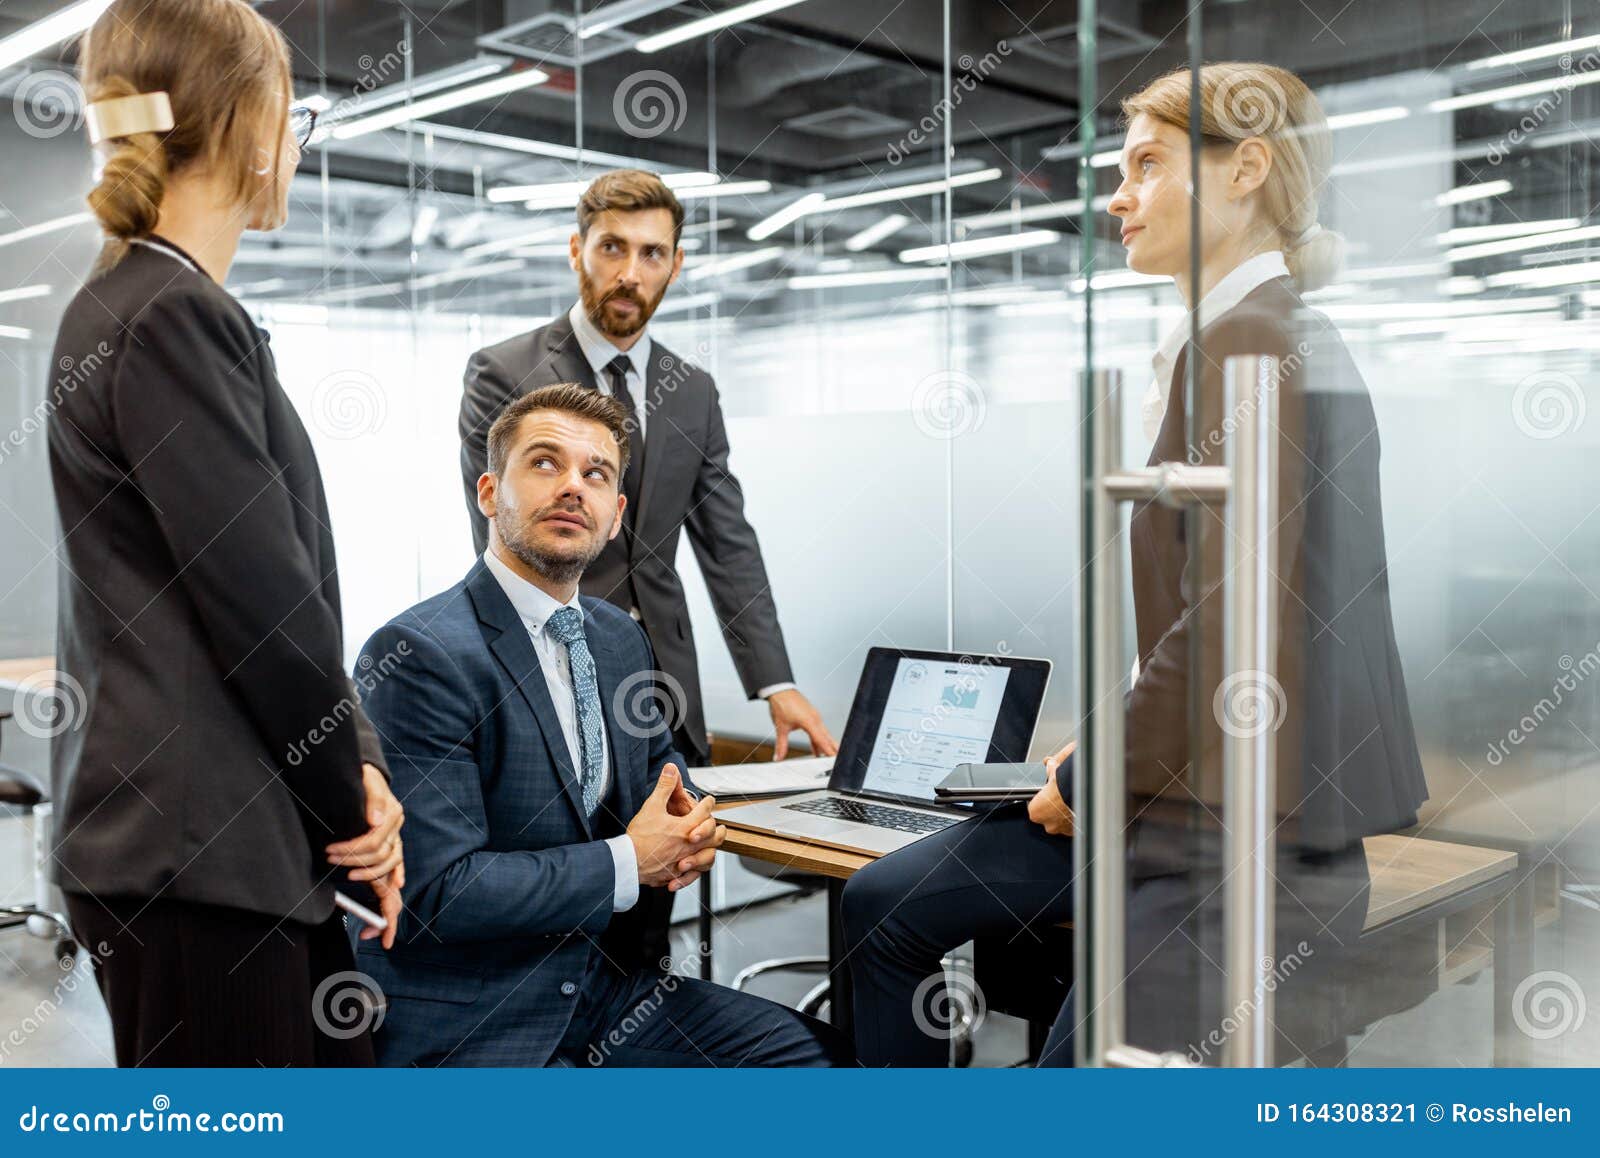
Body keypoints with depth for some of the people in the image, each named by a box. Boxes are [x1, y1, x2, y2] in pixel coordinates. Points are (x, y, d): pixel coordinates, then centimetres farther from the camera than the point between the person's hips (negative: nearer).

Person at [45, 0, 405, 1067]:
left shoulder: (175, 311, 16)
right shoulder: (169, 319, -15)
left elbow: (291, 583, 12)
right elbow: (260, 606, -17)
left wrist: (356, 769, 3)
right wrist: (354, 802, -4)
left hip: (244, 837, 10)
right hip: (191, 849, -10)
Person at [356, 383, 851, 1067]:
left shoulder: (620, 637, 8)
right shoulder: (419, 654, -18)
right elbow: (434, 890, -22)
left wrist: (688, 829, 1)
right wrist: (628, 862, -16)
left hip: (604, 983, 8)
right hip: (462, 1028, -7)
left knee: (819, 1054, -2)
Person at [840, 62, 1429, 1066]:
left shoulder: (1250, 344, -16)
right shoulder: (1223, 343, 16)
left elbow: (1226, 624, -22)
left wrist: (1096, 779, -9)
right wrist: (1112, 746, 9)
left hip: (1254, 840, -10)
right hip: (1184, 788, 10)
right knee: (887, 906, 10)